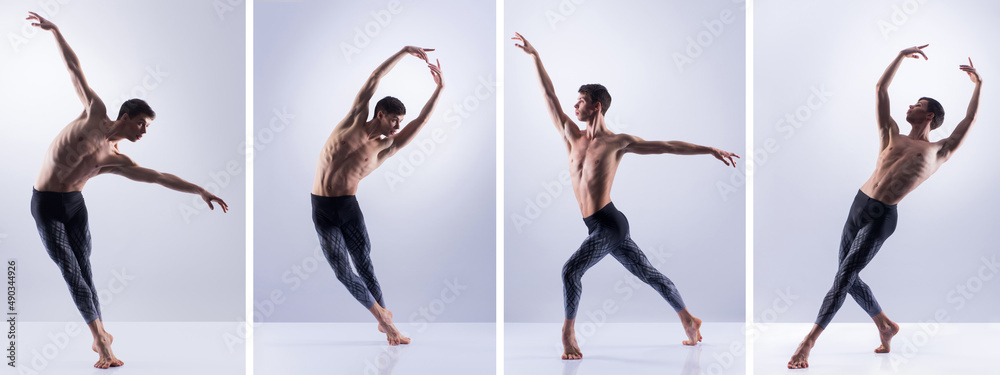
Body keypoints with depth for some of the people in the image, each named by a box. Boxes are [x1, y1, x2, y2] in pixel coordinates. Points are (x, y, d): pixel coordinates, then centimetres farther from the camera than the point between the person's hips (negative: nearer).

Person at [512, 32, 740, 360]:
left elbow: (668, 146, -4)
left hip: (609, 224, -7)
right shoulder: (572, 136, 9)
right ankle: (689, 320, 25)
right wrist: (534, 56, 10)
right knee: (649, 274, 14)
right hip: (598, 226, 7)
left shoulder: (617, 143, -6)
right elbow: (549, 95, 11)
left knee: (571, 270, -19)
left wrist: (710, 150, -6)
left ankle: (568, 332, -8)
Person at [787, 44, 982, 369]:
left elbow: (970, 118, 15)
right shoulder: (892, 137, 19)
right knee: (849, 278, 9)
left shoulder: (939, 151, 10)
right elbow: (880, 89, 20)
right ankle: (886, 326, 29)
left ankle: (809, 341, -14)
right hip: (858, 206, 5)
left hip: (881, 218, -5)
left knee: (844, 277, -12)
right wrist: (901, 56, 23)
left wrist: (978, 84, 22)